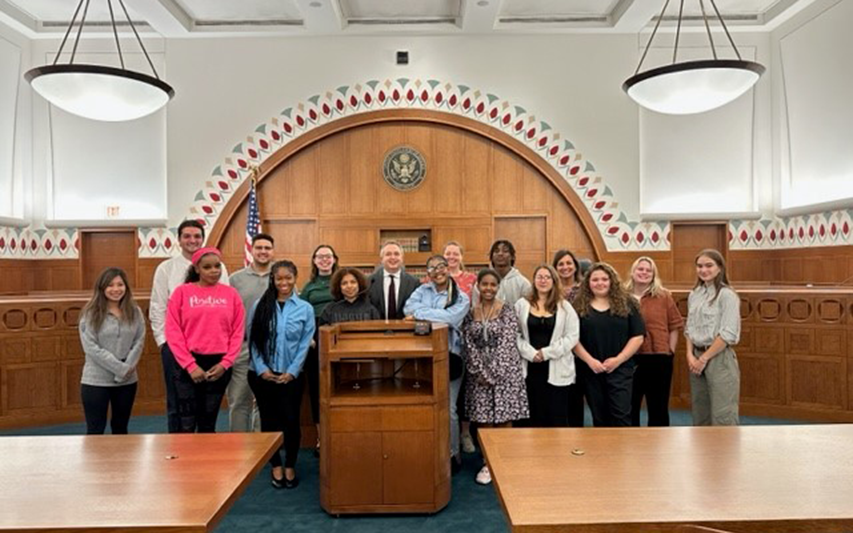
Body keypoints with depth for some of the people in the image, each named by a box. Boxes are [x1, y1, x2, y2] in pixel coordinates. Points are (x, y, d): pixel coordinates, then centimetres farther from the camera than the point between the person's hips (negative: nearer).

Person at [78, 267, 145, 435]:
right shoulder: (91, 314, -7)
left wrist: (128, 367, -14)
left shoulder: (135, 312, 3)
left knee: (121, 428, 15)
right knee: (95, 430, 1)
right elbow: (92, 348, -13)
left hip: (127, 380, 3)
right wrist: (120, 368, -18)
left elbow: (139, 342, 0)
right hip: (96, 380, -3)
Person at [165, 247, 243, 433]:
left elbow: (237, 332, 4)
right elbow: (173, 332, -4)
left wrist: (225, 363, -6)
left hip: (219, 364, 2)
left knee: (208, 421, 13)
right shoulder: (182, 292, 0)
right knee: (187, 423, 0)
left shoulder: (231, 294, 5)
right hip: (188, 364, -2)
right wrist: (190, 365, -10)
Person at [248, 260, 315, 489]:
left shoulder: (305, 308, 1)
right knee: (269, 420, 8)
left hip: (291, 375, -1)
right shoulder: (260, 306, 3)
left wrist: (292, 371, -8)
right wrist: (262, 369, -9)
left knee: (291, 420, 1)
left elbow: (305, 344, -1)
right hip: (263, 374, 1)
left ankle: (290, 466, 20)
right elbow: (252, 340, 0)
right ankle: (276, 466, 24)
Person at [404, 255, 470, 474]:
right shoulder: (423, 290, 10)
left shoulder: (461, 298, 0)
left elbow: (449, 318, -19)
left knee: (448, 408, 0)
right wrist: (434, 314, -16)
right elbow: (408, 308, -8)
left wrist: (420, 313, -11)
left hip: (449, 356, -3)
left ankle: (453, 454, 17)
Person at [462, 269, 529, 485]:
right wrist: (480, 371, -9)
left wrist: (493, 372, -13)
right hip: (479, 372, 3)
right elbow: (469, 344, 1)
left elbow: (507, 343, -9)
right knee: (483, 419, 6)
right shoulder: (470, 313, 6)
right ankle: (488, 463, 21)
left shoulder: (507, 311, -3)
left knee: (504, 419, 2)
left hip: (504, 370, -2)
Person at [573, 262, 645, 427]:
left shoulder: (626, 304, 3)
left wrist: (618, 360, -10)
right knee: (599, 417, 10)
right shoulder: (580, 306, 3)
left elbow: (637, 337, -1)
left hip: (620, 369, -1)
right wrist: (590, 361, -12)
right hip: (591, 370, 1)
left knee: (621, 415, -6)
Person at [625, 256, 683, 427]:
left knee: (658, 406, 12)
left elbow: (674, 326, 4)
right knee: (629, 406, 12)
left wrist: (671, 350, 0)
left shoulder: (663, 296, 1)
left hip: (658, 357, 0)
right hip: (629, 358, 1)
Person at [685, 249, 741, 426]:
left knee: (722, 416, -4)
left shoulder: (727, 295, -9)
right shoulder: (694, 295, 10)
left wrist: (704, 359, -12)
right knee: (700, 415, 13)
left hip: (719, 358, -7)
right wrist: (690, 355, -1)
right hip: (697, 357, 7)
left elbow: (728, 334, -14)